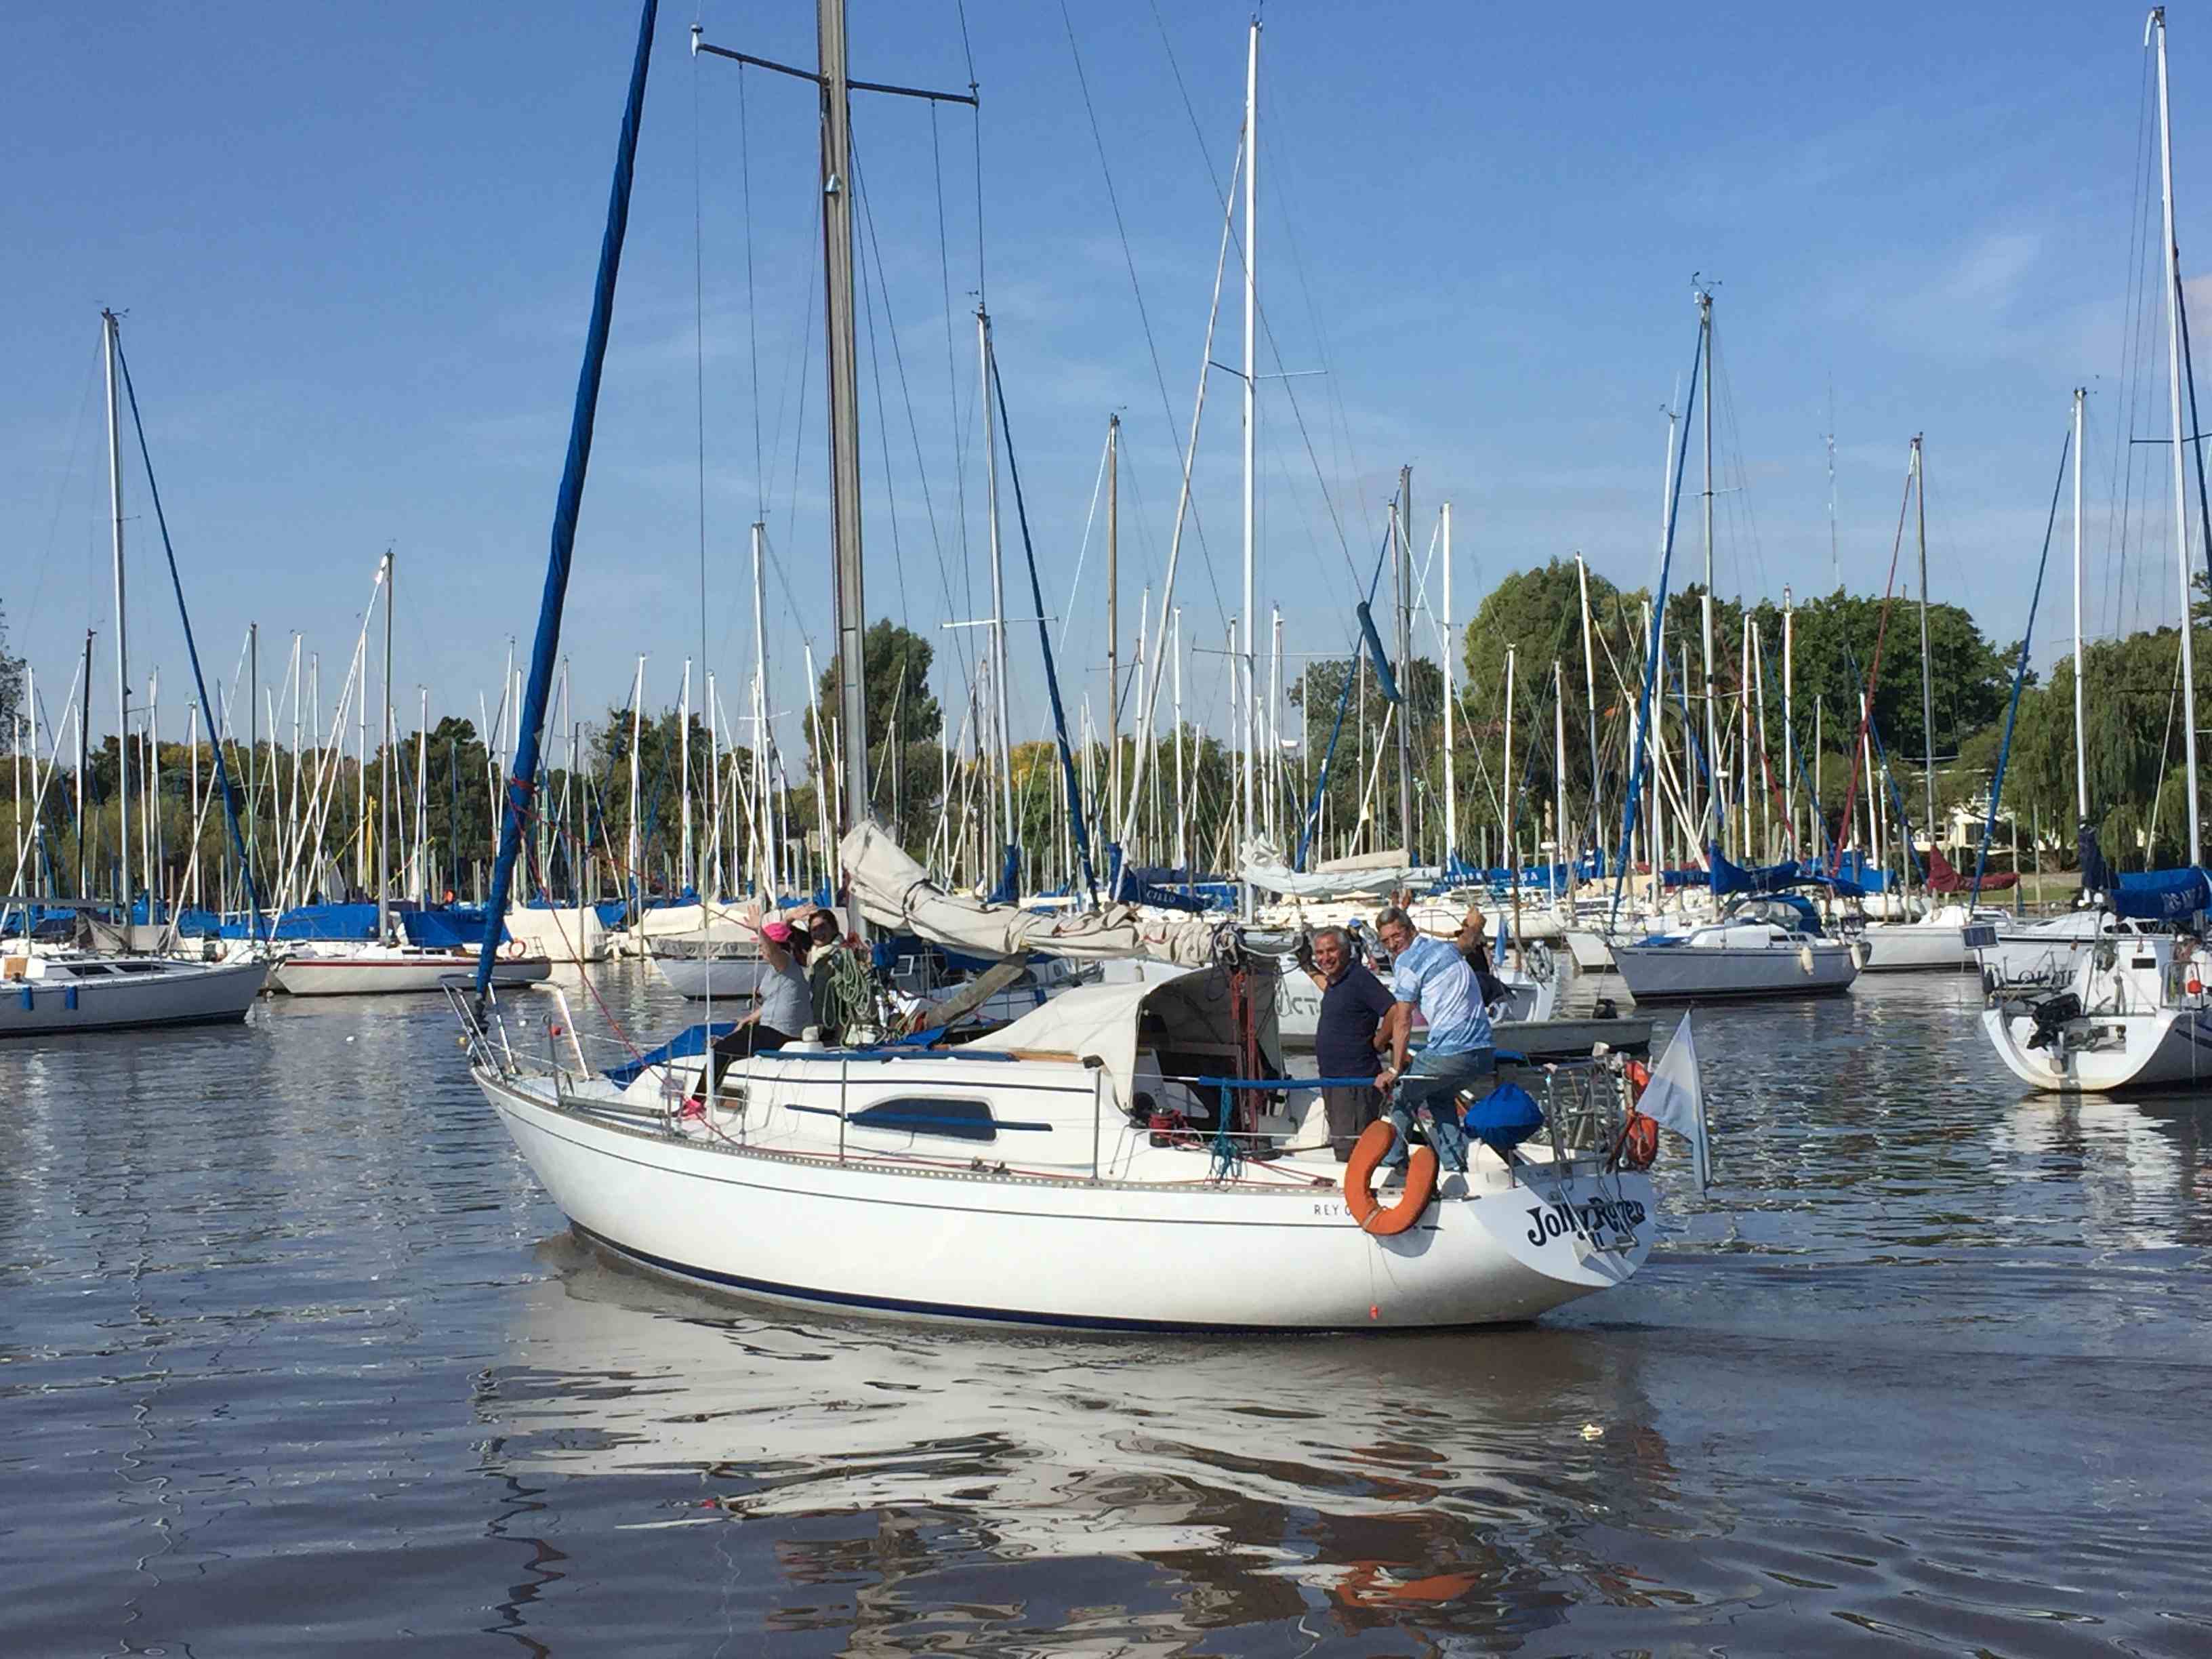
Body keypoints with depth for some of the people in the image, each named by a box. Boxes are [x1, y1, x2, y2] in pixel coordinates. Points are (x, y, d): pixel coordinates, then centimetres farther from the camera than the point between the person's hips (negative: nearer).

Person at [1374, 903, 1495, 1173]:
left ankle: (1394, 1163, 17)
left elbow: (1403, 1020, -9)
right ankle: (1456, 1165, 19)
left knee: (1403, 1094, 15)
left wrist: (1395, 1069, -9)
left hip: (1450, 1054, -8)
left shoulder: (1407, 961, -5)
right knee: (1440, 1097, 30)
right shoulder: (1444, 948, 21)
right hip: (1485, 1054, 8)